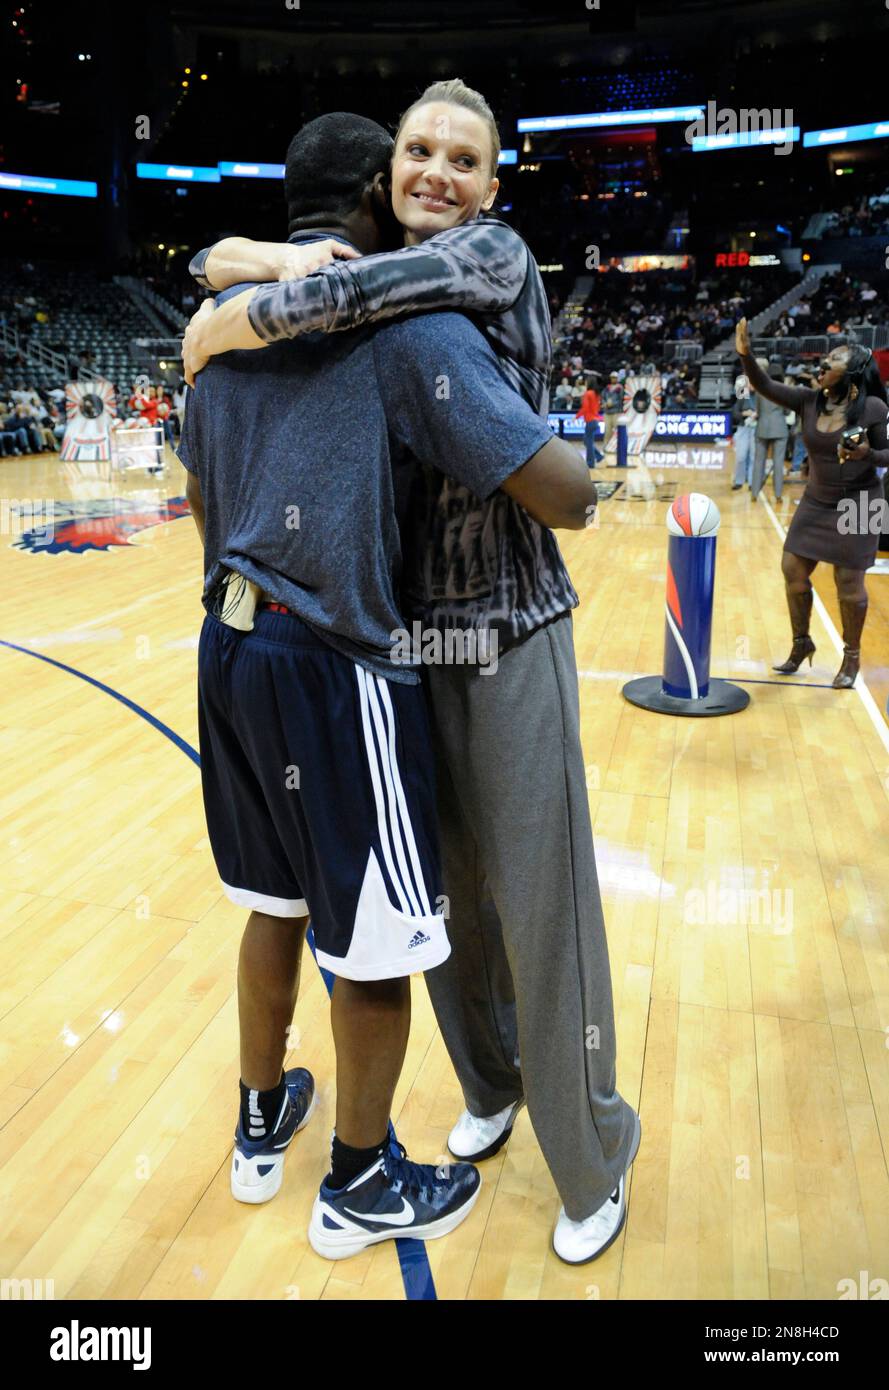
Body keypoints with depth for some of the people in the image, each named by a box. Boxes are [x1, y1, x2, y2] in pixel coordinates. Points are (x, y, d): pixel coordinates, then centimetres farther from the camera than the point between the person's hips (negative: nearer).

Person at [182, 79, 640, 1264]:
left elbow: (374, 287, -24)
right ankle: (492, 1087, 43)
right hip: (404, 642, 6)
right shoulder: (367, 282, 10)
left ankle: (595, 1164, 25)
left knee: (541, 909, 2)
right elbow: (212, 260, 14)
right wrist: (282, 261, -9)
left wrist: (220, 331, -12)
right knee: (446, 899, 17)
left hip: (509, 642, -5)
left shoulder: (496, 254, -5)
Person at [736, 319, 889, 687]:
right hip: (816, 501, 5)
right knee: (793, 569, 6)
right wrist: (746, 355, -25)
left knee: (848, 582, 0)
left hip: (856, 504, -5)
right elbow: (766, 387, -11)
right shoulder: (809, 400, -3)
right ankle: (801, 643, 27)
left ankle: (851, 657, 19)